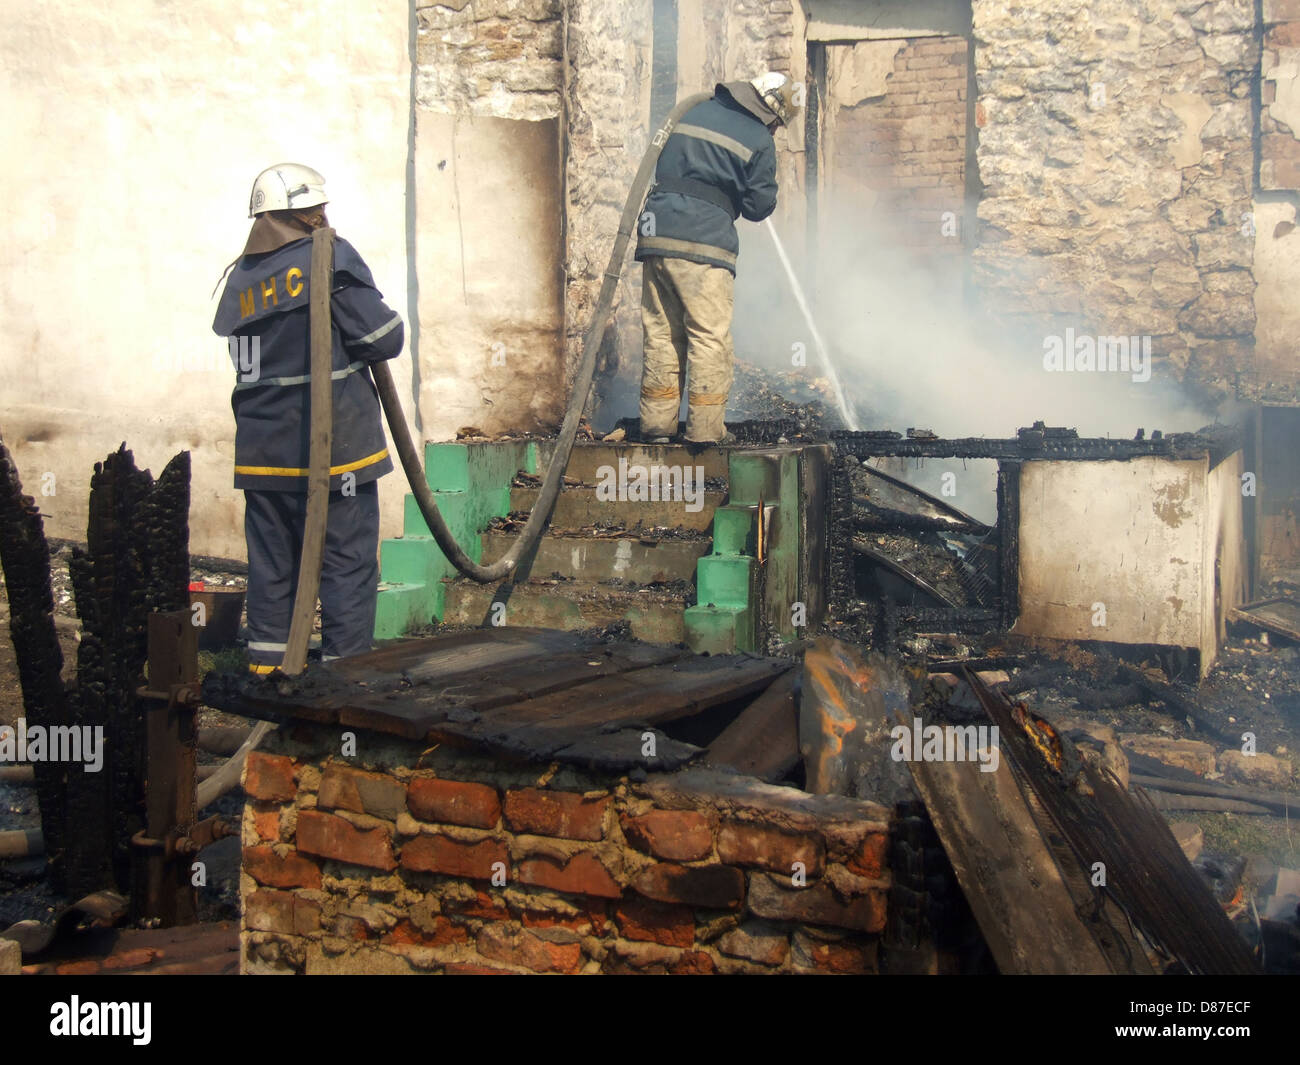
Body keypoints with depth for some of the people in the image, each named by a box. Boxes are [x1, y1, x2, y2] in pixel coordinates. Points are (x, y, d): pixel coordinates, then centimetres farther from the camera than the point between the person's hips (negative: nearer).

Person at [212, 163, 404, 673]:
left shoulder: (240, 278, 12)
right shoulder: (330, 258, -7)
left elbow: (248, 356, 12)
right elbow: (383, 338, -9)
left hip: (262, 450, 6)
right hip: (333, 443, -6)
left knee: (271, 559, 12)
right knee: (347, 561, 0)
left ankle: (267, 663, 18)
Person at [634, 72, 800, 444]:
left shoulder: (697, 112, 18)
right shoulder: (760, 141, 1)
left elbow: (663, 167, 22)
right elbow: (759, 206, 1)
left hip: (656, 232, 6)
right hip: (703, 241, -6)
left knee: (661, 333, 12)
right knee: (710, 337, 0)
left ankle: (656, 422, 14)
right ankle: (705, 428, -1)